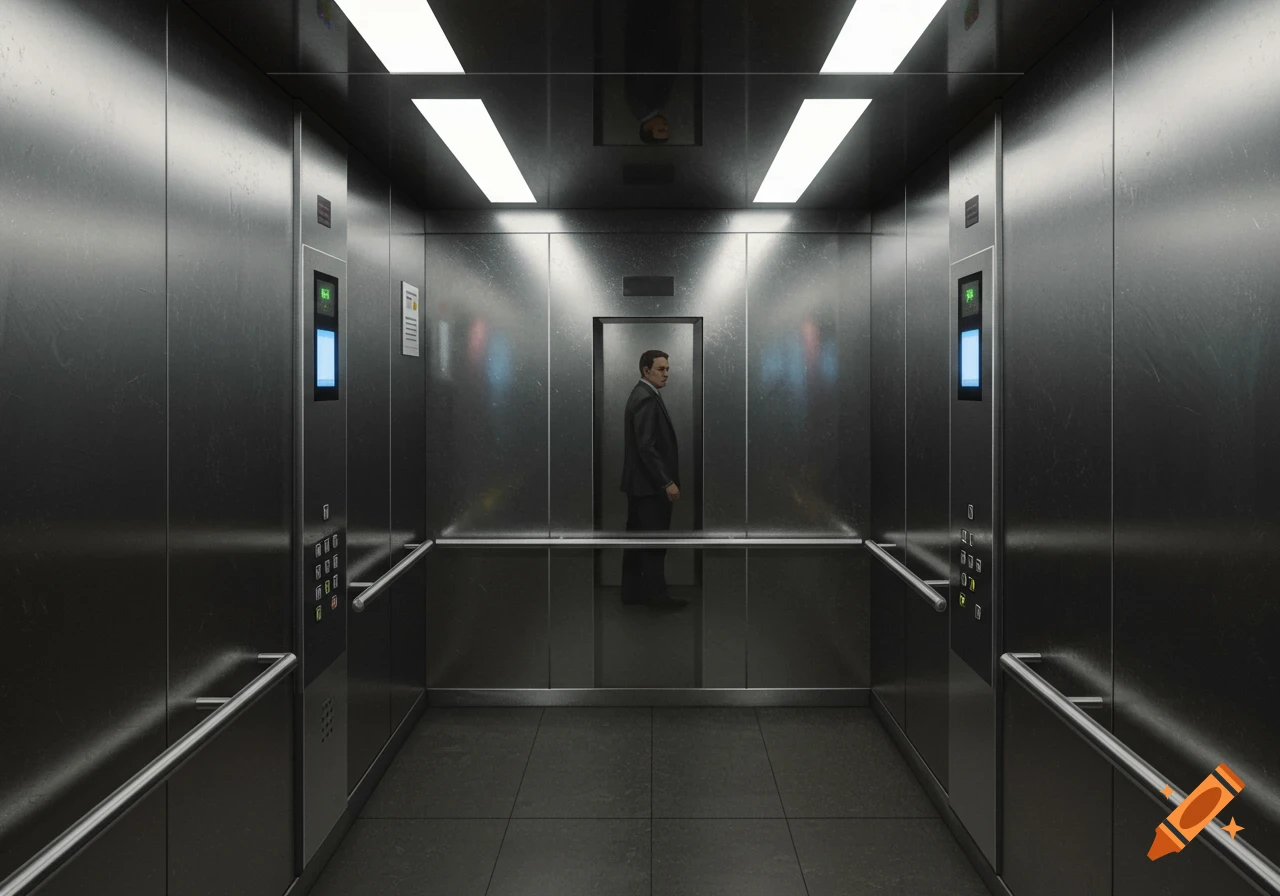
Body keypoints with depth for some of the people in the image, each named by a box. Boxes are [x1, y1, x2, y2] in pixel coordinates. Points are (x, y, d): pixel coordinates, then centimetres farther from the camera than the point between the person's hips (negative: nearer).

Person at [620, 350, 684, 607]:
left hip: (640, 482, 10)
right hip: (651, 483, -10)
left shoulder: (642, 395, 15)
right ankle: (656, 593, 1)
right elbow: (646, 446, -24)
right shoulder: (647, 398, -17)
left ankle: (632, 591, 15)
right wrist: (667, 482, -22)